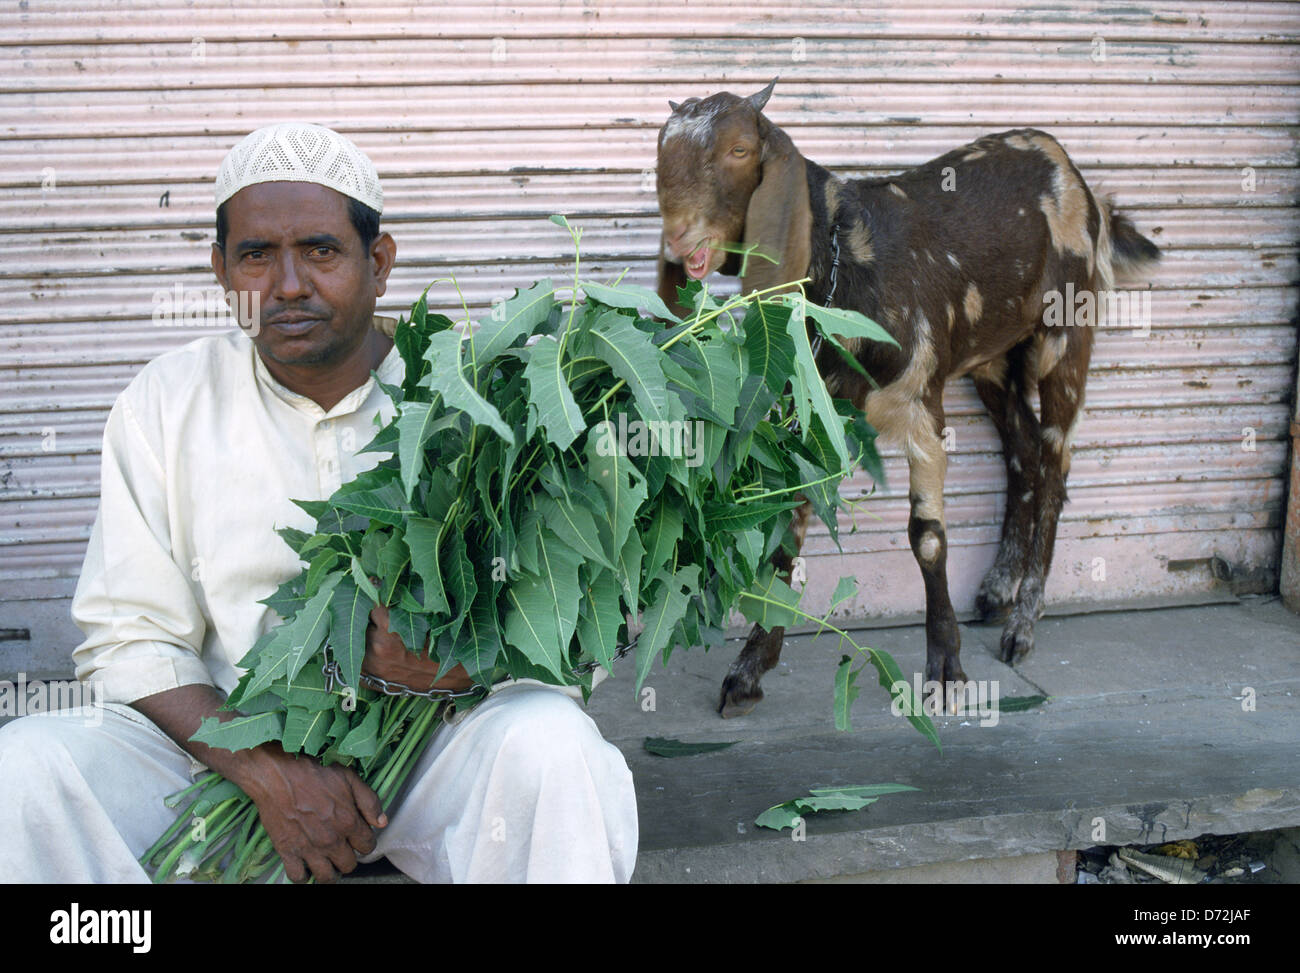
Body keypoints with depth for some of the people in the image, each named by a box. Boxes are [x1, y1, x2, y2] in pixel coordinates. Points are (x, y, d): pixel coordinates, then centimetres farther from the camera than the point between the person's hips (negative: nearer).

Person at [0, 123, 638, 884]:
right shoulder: (166, 404, 3)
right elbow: (130, 637, -1)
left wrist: (466, 658, -27)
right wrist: (267, 768, -18)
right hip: (233, 738, 2)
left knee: (551, 744, -33)